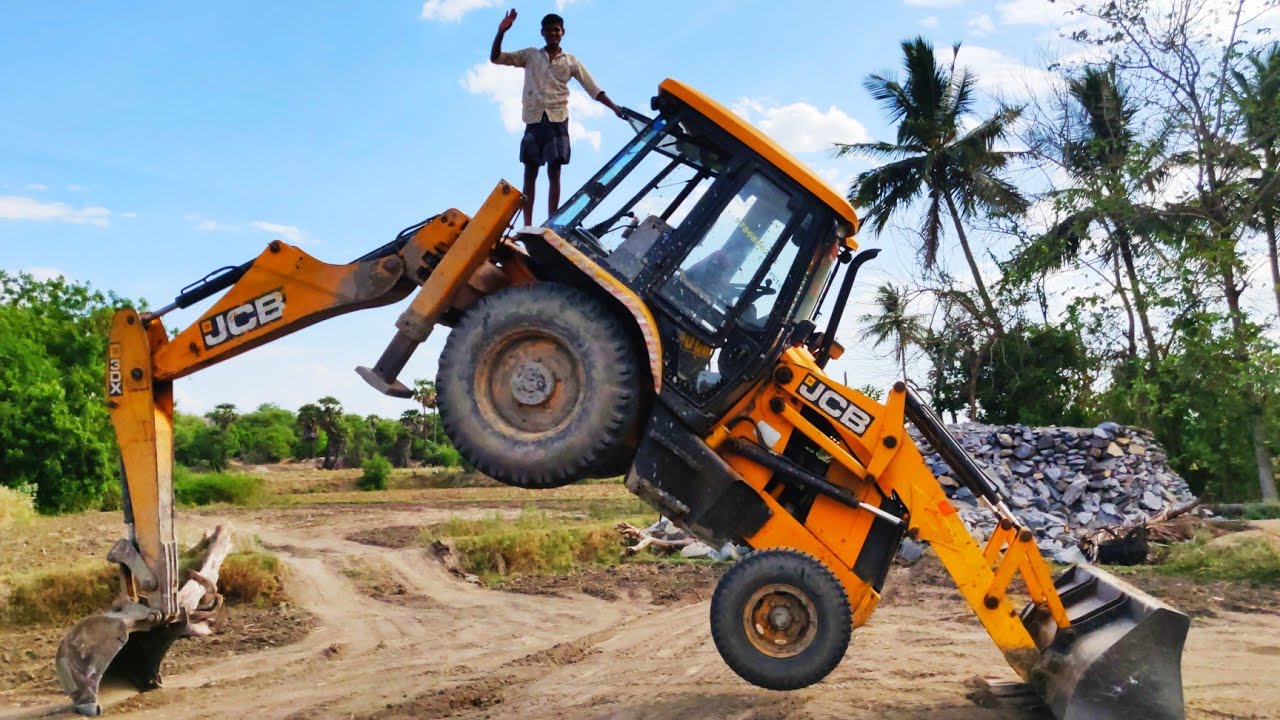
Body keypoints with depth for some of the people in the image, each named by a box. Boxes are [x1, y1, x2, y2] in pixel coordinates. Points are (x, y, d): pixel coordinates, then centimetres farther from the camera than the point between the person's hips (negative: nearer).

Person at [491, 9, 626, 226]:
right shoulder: (530, 55, 13)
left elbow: (593, 88, 10)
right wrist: (501, 32, -4)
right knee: (530, 172, -3)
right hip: (534, 119, 0)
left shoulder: (571, 61, 13)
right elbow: (495, 58, 11)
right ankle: (527, 225, -4)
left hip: (557, 119, 0)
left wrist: (614, 108, -2)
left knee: (554, 172, -3)